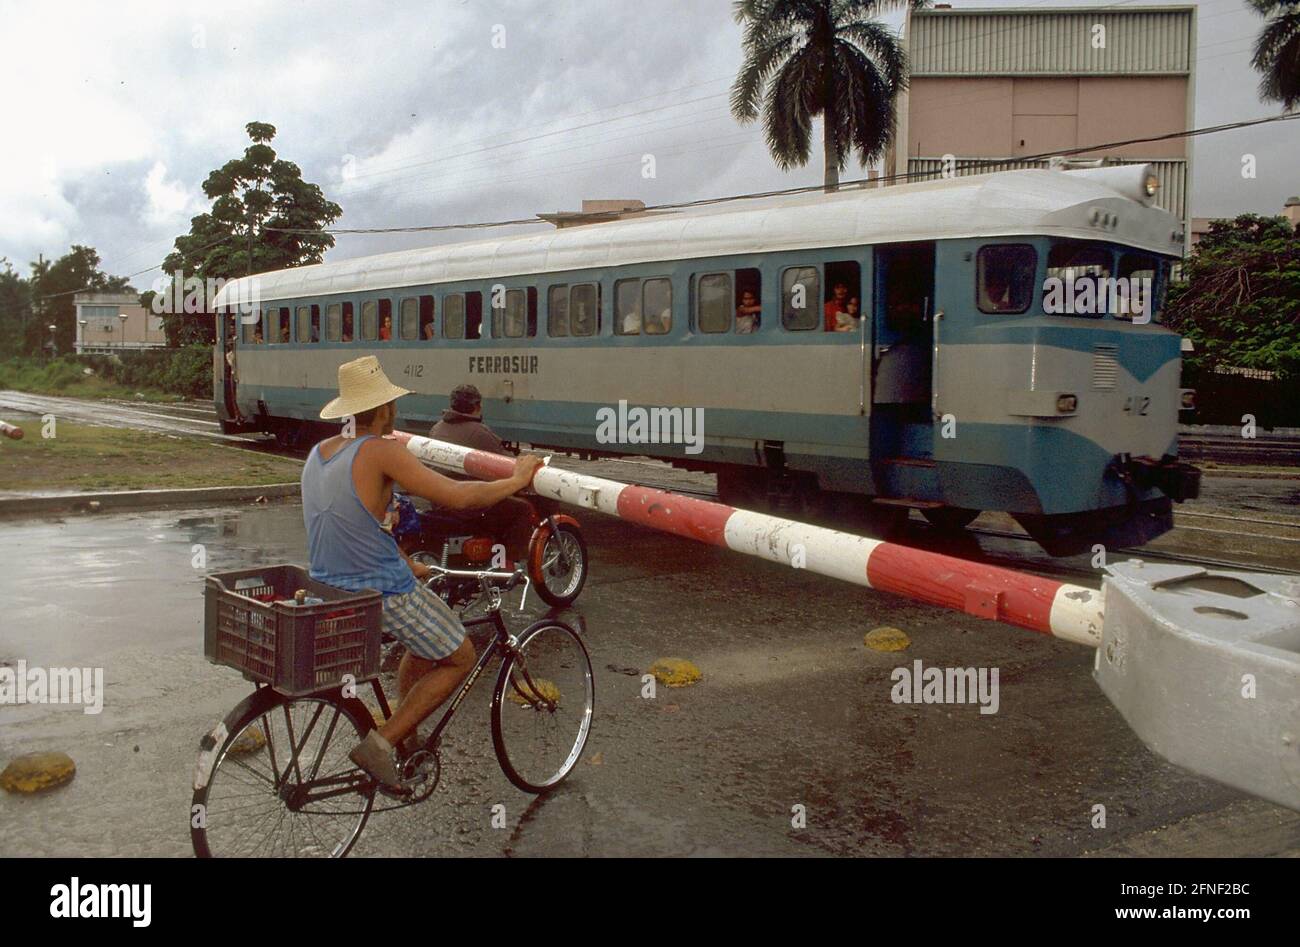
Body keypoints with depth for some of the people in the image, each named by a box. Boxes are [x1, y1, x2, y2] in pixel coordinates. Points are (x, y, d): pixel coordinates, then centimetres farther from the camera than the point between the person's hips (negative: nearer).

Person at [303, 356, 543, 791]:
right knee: (460, 658, 10)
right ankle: (380, 743, 2)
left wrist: (404, 566, 25)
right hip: (383, 592, -9)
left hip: (328, 588, 9)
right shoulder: (380, 451, -17)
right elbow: (458, 496, -21)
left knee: (424, 646, 30)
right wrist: (517, 480, -5)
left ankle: (407, 741, 32)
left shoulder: (318, 453, 9)